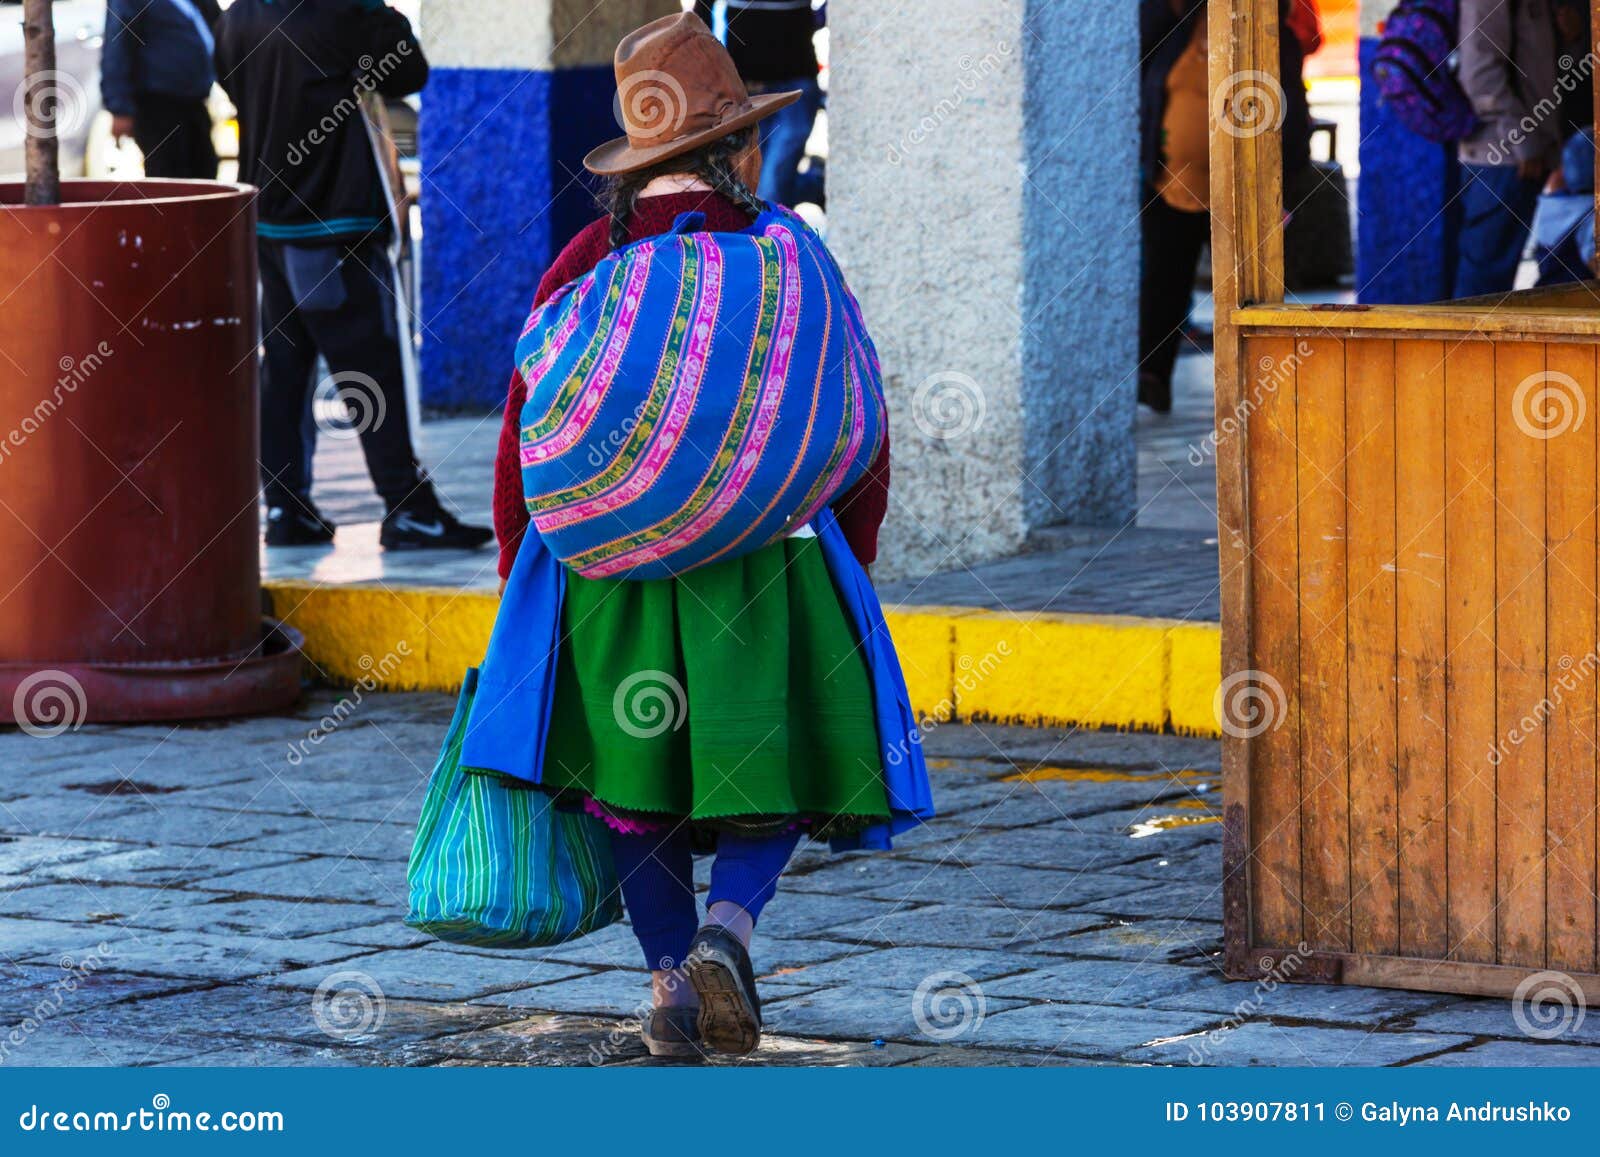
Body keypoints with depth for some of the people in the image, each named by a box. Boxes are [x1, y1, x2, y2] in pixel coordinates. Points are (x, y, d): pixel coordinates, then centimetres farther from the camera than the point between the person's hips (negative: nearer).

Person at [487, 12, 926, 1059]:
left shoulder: (584, 265, -1)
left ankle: (670, 976, 11)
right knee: (775, 772, 10)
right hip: (763, 566, -1)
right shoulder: (788, 251, -4)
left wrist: (518, 582, 10)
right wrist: (849, 572, 13)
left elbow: (526, 440, 0)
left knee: (634, 774, 16)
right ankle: (729, 925, -14)